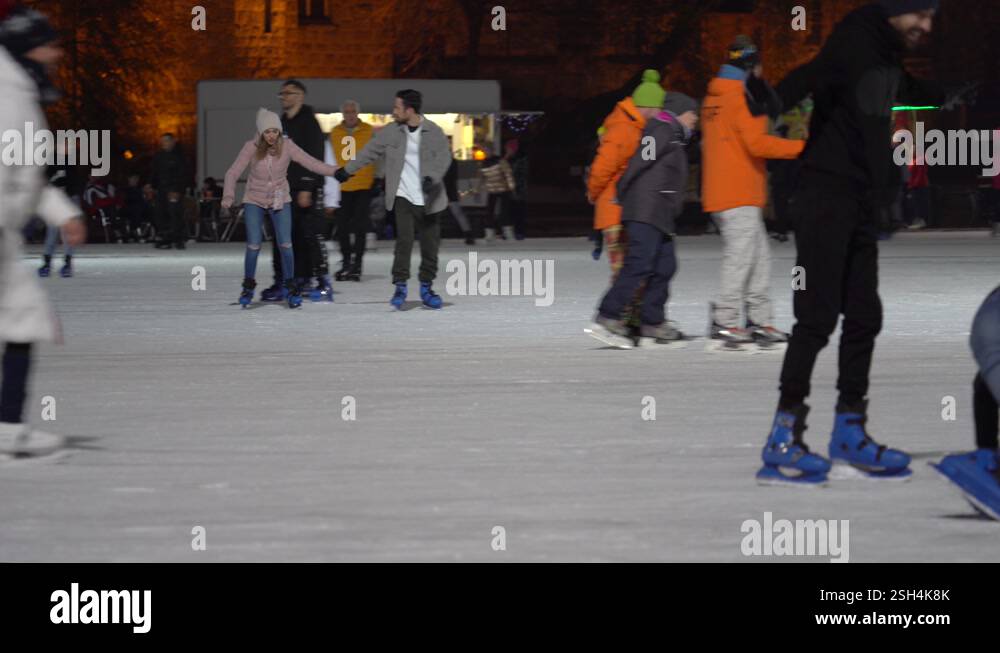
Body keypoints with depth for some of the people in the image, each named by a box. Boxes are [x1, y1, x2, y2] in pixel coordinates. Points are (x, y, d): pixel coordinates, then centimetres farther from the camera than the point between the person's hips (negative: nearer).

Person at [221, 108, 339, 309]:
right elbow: (233, 172, -17)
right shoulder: (251, 148, -16)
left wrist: (336, 171, -32)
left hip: (280, 200, 1)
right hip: (254, 201, -1)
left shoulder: (287, 146, -15)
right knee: (253, 246, -6)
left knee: (285, 245, -7)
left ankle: (291, 286, 11)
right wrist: (228, 196, -32)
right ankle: (248, 286, 15)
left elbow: (310, 162, -20)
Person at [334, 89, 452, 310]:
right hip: (403, 196, 0)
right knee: (404, 240, -11)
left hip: (429, 199, 0)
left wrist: (433, 177, -29)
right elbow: (369, 152, 10)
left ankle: (426, 288, 17)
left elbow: (444, 156, -12)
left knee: (430, 244, 4)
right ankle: (400, 287, -7)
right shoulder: (390, 132, 4)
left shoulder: (434, 132, -3)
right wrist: (347, 170, 9)